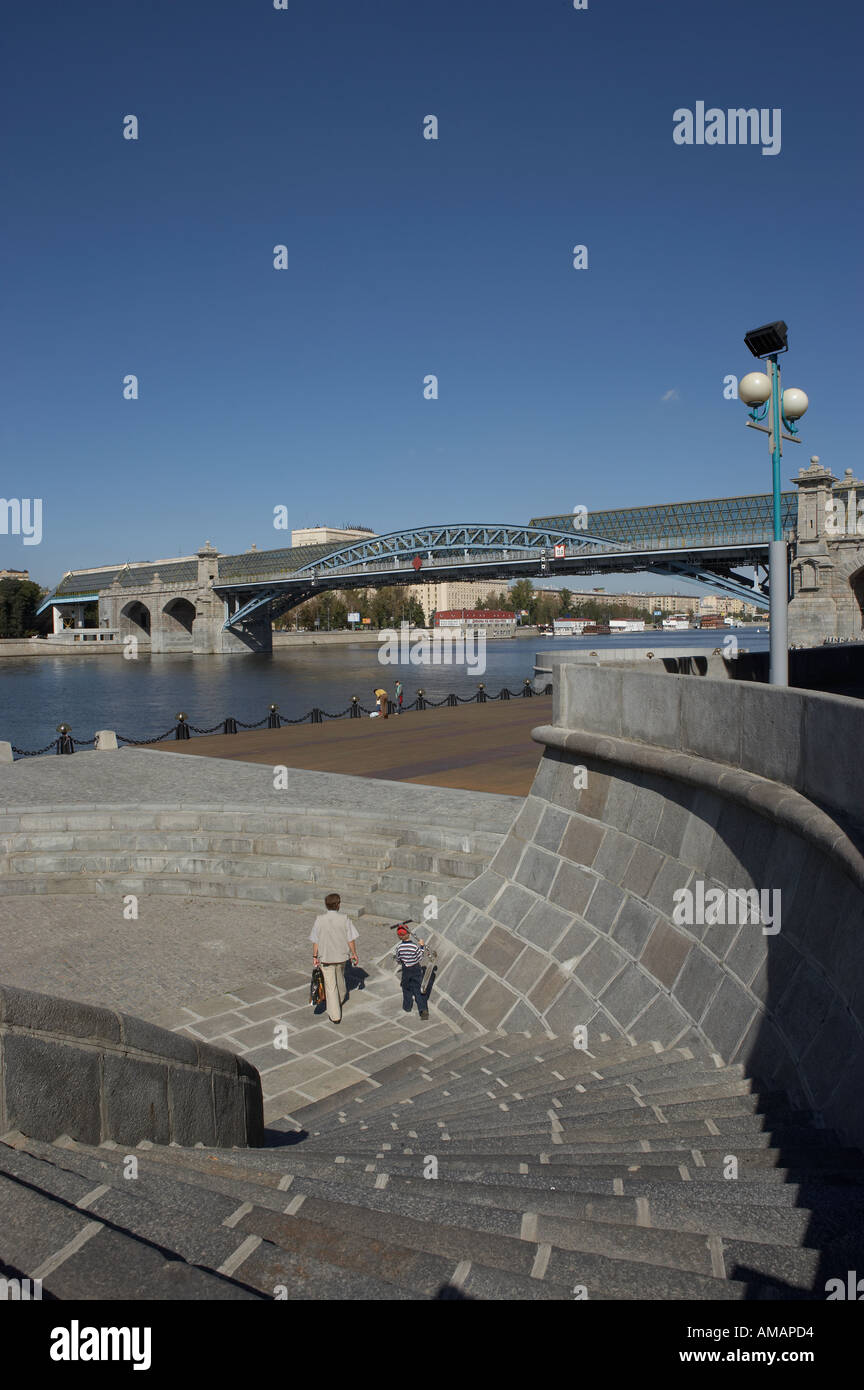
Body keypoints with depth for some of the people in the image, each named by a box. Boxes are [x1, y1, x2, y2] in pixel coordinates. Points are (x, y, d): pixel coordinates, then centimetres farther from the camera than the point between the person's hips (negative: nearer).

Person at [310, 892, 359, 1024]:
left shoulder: (320, 919, -13)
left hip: (326, 957, -2)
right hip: (341, 956, 2)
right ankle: (341, 999, 54)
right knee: (340, 977, 29)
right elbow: (351, 939, -8)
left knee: (330, 986, 4)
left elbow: (315, 940, -8)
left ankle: (335, 1015, 6)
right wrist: (354, 954, 4)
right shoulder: (345, 919, -13)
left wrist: (315, 957, 2)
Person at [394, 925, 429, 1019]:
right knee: (418, 990, 4)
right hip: (416, 969, -1)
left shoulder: (399, 947, -12)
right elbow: (418, 957, -7)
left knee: (406, 988, 20)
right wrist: (422, 946, -5)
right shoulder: (414, 946, -18)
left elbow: (398, 959, -1)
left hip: (406, 970, 1)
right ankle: (423, 1009, -5)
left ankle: (407, 1007, 30)